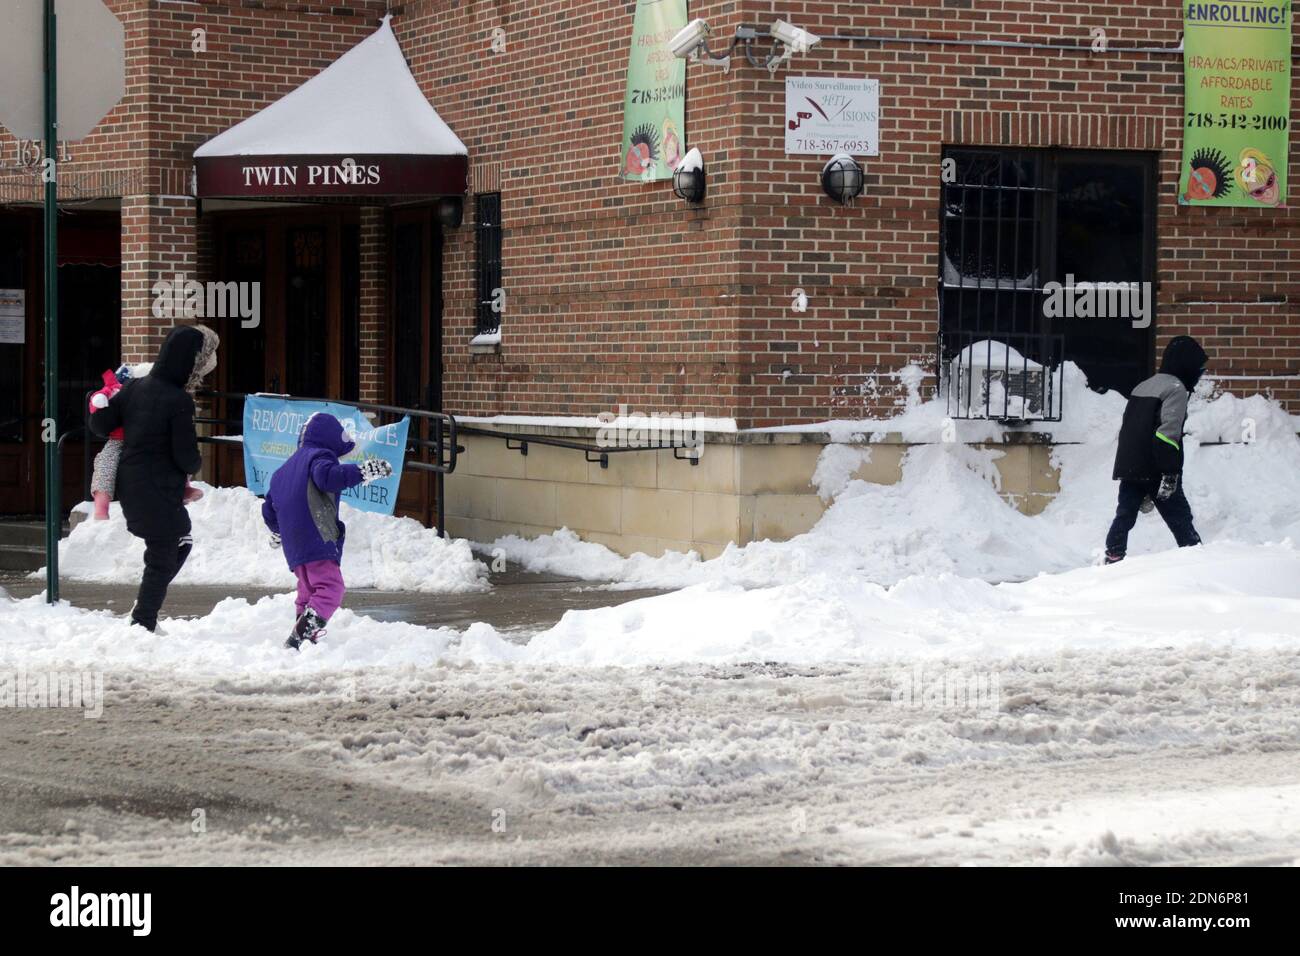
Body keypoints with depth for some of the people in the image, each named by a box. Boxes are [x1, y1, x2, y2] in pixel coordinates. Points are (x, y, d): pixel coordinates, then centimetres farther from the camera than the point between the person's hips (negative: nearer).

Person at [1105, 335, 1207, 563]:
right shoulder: (1176, 388, -7)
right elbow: (1168, 433, -18)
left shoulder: (1142, 387, 19)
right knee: (1181, 520, -1)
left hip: (1128, 468, 7)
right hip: (1156, 472, -7)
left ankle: (1112, 560, 3)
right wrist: (1170, 474, -22)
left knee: (1124, 516, 7)